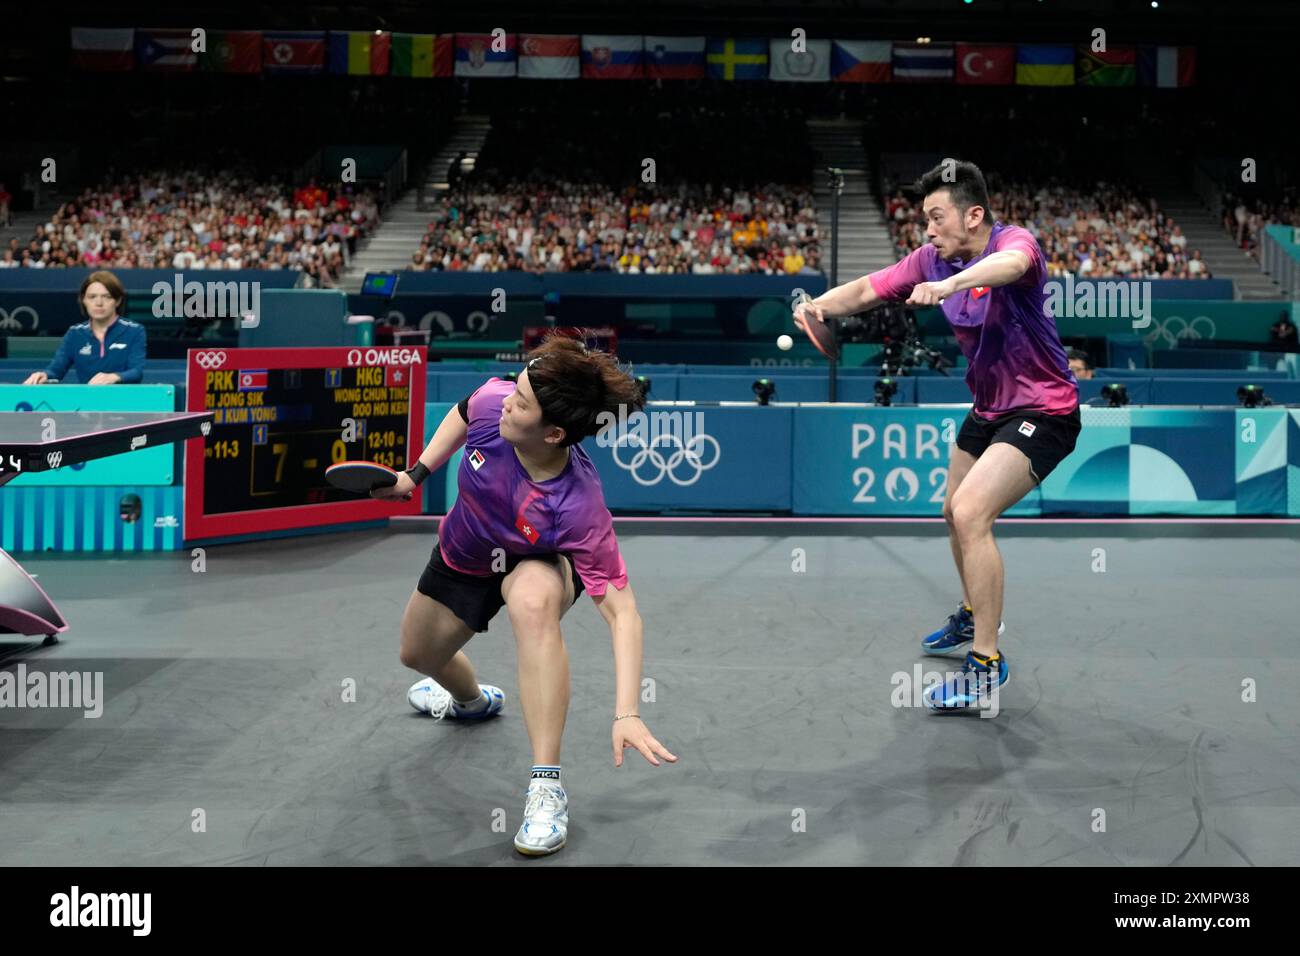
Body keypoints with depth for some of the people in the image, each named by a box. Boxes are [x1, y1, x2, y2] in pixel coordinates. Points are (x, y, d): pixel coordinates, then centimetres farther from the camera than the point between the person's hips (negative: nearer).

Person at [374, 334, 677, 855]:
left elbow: (620, 609, -41)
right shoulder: (492, 402, -33)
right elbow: (463, 414, -6)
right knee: (419, 654, 24)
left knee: (533, 599, -42)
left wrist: (627, 713, -49)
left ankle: (547, 787, -31)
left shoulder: (578, 509, -44)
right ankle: (472, 700, 64)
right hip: (464, 555, 6)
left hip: (538, 565, -5)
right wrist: (416, 474, -6)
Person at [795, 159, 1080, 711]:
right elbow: (869, 289, 0)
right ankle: (974, 619, 51)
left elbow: (1010, 263, -47)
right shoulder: (932, 259, -2)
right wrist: (819, 305, -21)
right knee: (954, 512, 24)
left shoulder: (1014, 241, -23)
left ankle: (987, 662, -16)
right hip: (988, 408, 9)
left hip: (1042, 411, -9)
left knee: (970, 514, -25)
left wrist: (953, 282, -66)